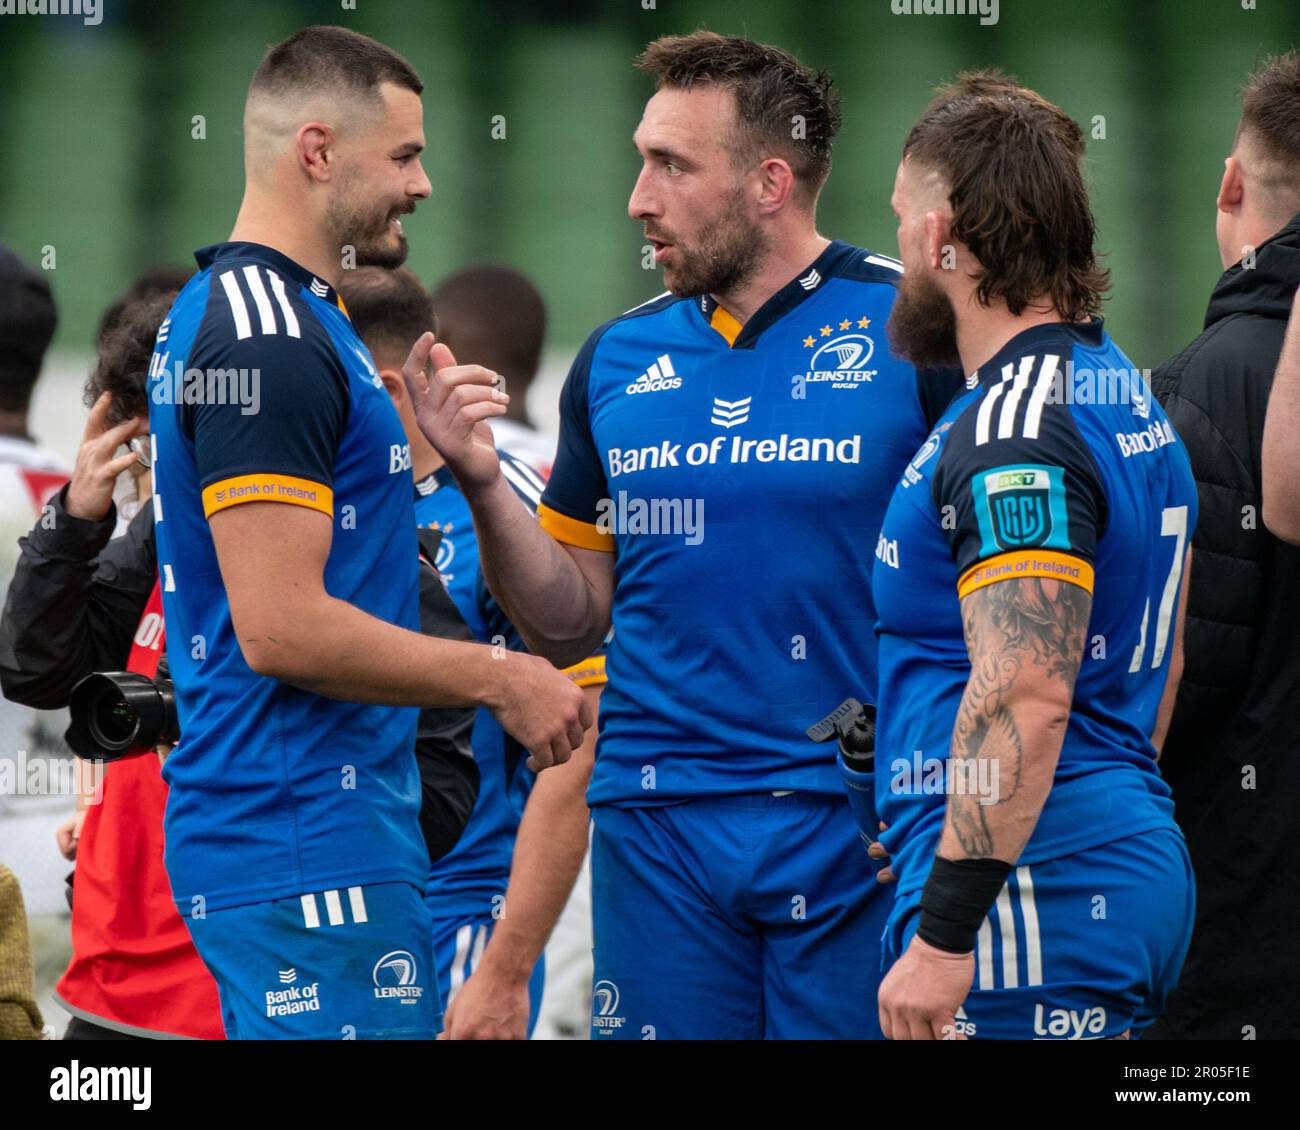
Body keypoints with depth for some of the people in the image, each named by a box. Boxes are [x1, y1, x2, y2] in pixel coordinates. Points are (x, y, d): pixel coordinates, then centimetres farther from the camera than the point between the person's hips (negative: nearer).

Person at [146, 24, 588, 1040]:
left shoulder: (218, 312, 17)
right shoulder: (271, 341, -16)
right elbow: (282, 629, -21)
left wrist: (424, 448, 17)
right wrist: (498, 679, -12)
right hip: (307, 853, -10)